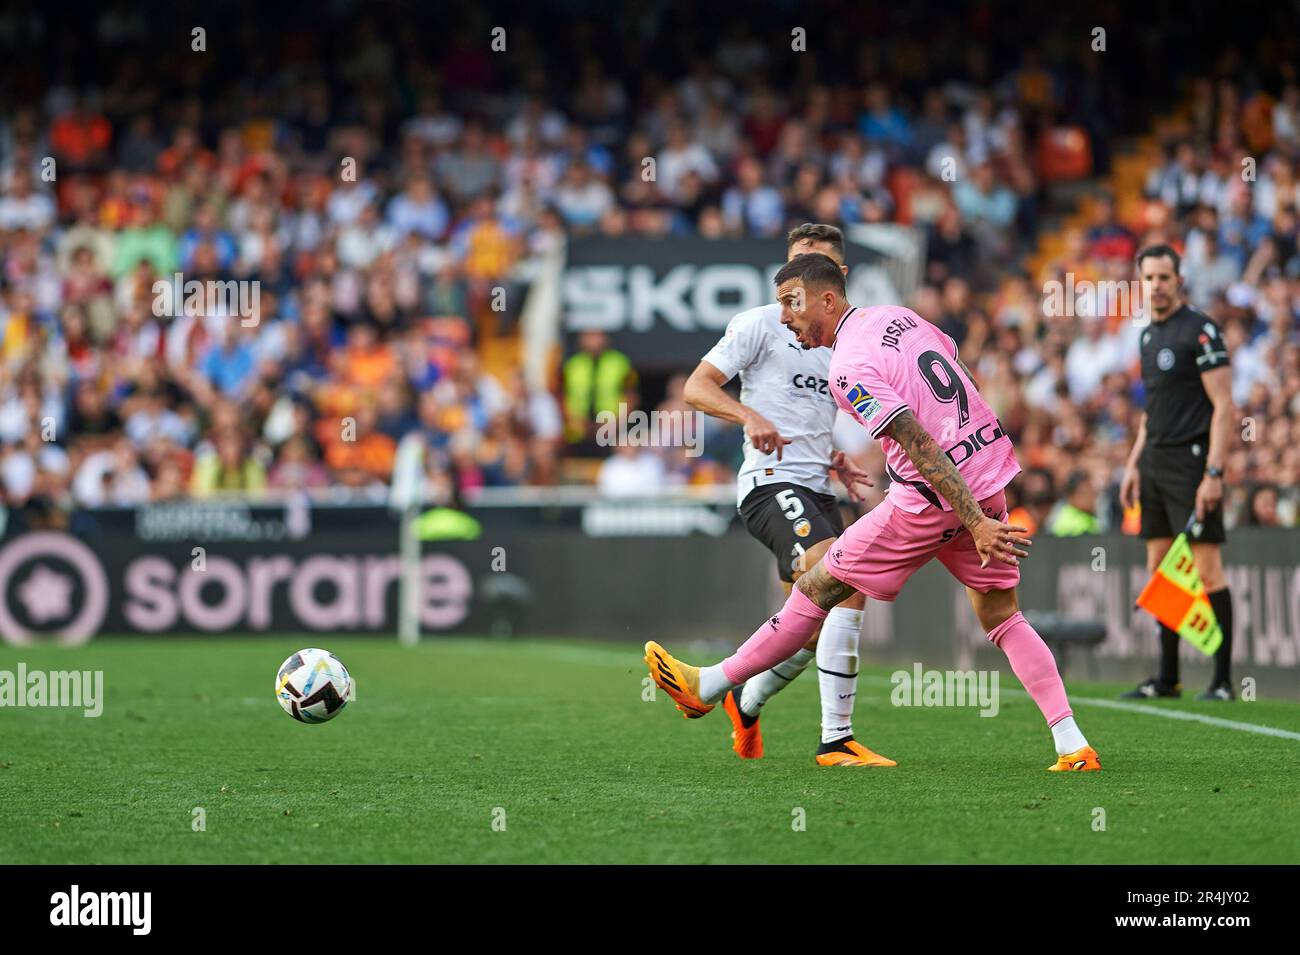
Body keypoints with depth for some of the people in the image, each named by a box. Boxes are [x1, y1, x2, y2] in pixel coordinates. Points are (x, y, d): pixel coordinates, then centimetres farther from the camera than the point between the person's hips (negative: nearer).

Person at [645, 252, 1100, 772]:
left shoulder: (850, 369, -16)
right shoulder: (899, 315, 9)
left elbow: (923, 448, -23)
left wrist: (974, 523, -25)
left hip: (934, 500, -7)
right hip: (990, 480, 7)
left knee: (819, 589, 4)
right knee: (1002, 617, 13)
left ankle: (709, 686, 15)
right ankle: (1073, 745, 3)